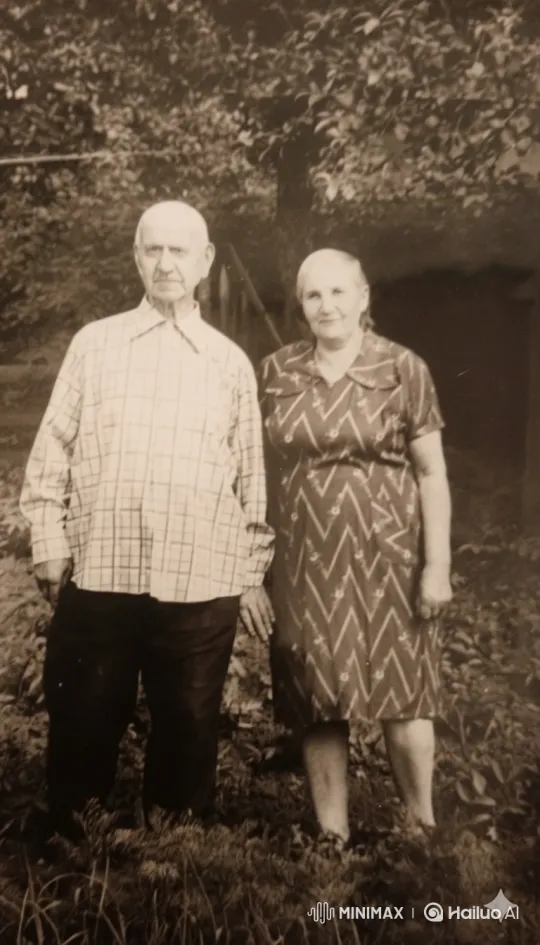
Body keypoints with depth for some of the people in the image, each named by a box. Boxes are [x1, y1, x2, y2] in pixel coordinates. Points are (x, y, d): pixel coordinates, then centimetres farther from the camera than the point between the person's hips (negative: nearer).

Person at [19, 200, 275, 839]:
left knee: (187, 735, 10)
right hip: (96, 579, 0)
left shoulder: (231, 363, 9)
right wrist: (50, 547, 0)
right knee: (83, 731, 10)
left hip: (200, 589, 1)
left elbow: (251, 474, 11)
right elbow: (51, 451, 7)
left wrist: (253, 574, 10)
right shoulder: (94, 343, 8)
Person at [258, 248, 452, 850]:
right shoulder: (276, 372, 5)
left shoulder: (403, 370, -2)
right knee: (314, 703, 9)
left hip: (383, 558, -2)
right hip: (303, 563, 3)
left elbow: (432, 473, -2)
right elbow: (260, 466, 10)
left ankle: (422, 828, 27)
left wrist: (437, 563, -7)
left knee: (401, 696, 3)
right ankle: (331, 836, 26)